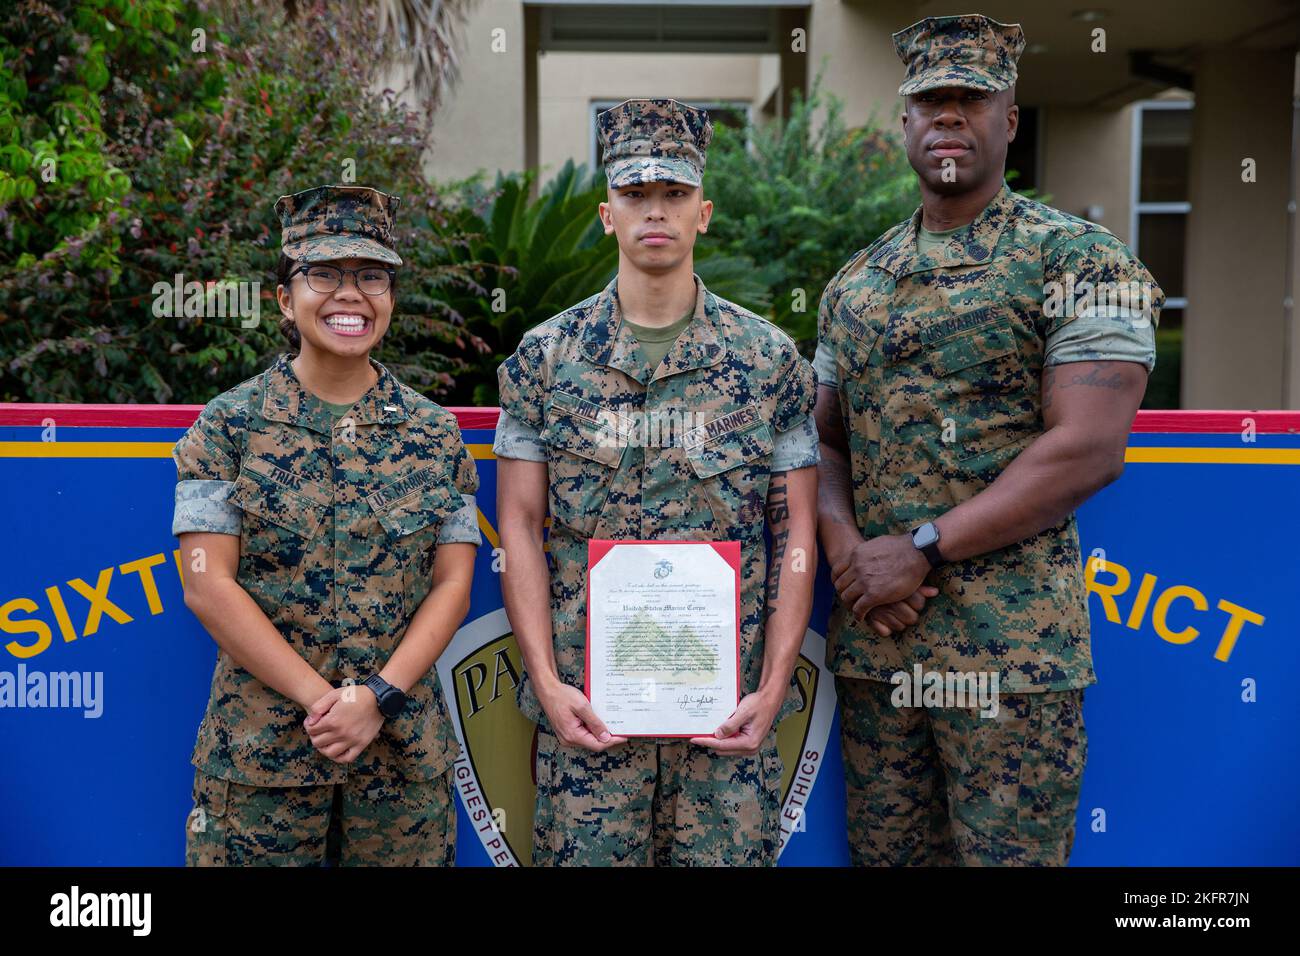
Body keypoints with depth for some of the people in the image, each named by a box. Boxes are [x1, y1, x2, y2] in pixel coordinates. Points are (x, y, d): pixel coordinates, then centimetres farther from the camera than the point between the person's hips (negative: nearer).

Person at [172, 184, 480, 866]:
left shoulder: (434, 433, 4)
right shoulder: (229, 425, -2)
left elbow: (451, 584, 1)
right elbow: (207, 585, -8)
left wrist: (379, 696, -12)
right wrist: (319, 698, -14)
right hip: (257, 750, -1)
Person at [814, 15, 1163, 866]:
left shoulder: (1079, 261, -3)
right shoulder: (856, 283, 14)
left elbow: (1089, 450, -14)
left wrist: (922, 549, -16)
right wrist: (842, 542, -6)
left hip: (1010, 645, -5)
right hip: (872, 636, 5)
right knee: (882, 850, 14)